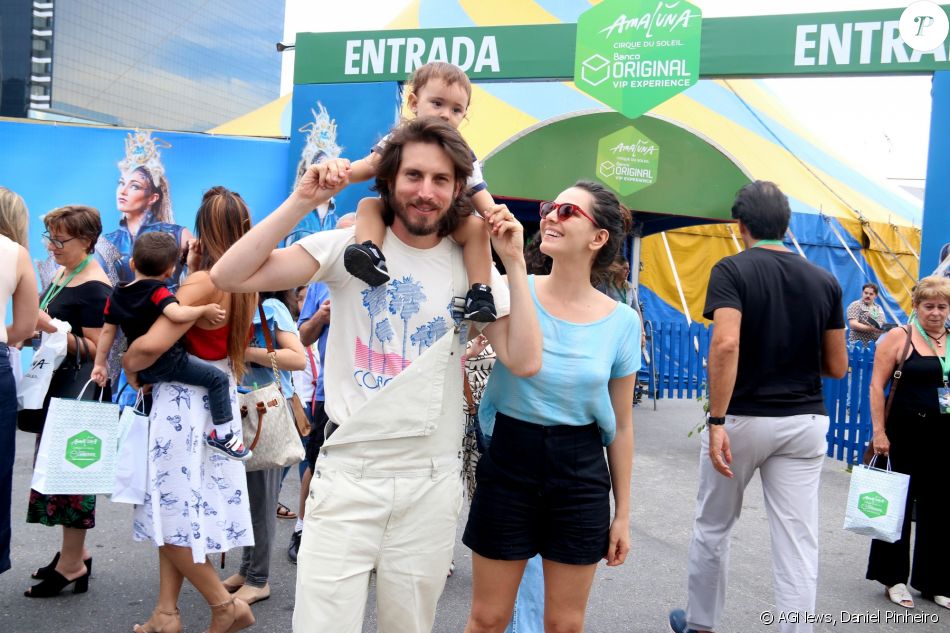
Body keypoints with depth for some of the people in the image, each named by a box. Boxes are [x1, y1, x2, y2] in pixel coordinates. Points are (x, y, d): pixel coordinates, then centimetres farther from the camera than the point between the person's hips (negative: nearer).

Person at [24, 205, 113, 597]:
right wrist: (33, 329, 4)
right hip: (57, 384, 9)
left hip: (81, 390, -9)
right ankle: (75, 550, 26)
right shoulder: (62, 272, 11)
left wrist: (50, 328, -24)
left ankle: (72, 564, 9)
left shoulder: (94, 288, -16)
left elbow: (96, 348, -19)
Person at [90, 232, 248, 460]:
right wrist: (205, 310, -22)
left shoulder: (116, 294, 4)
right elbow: (177, 314, -37)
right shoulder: (157, 291, -17)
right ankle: (223, 435, -4)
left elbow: (107, 331, 9)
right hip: (167, 362, -8)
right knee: (218, 379, -4)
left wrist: (99, 364, 17)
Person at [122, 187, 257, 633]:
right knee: (175, 510, 16)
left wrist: (129, 366, -8)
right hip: (217, 396, 8)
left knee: (171, 511, 5)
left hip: (184, 402, -8)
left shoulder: (204, 283, -20)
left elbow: (151, 345, -27)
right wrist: (194, 270, 9)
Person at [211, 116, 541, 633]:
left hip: (432, 485, 3)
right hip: (347, 475, -2)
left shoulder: (471, 268, 2)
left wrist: (514, 263, -11)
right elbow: (229, 276, -13)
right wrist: (302, 200, -17)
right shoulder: (350, 248, -4)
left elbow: (524, 361, -8)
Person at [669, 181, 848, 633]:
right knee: (798, 547, 5)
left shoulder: (732, 270, -9)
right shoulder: (825, 281, 4)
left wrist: (717, 421, -23)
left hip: (743, 419, -3)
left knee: (712, 528, 17)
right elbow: (837, 367, 6)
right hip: (804, 422, 3)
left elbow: (726, 344, -24)